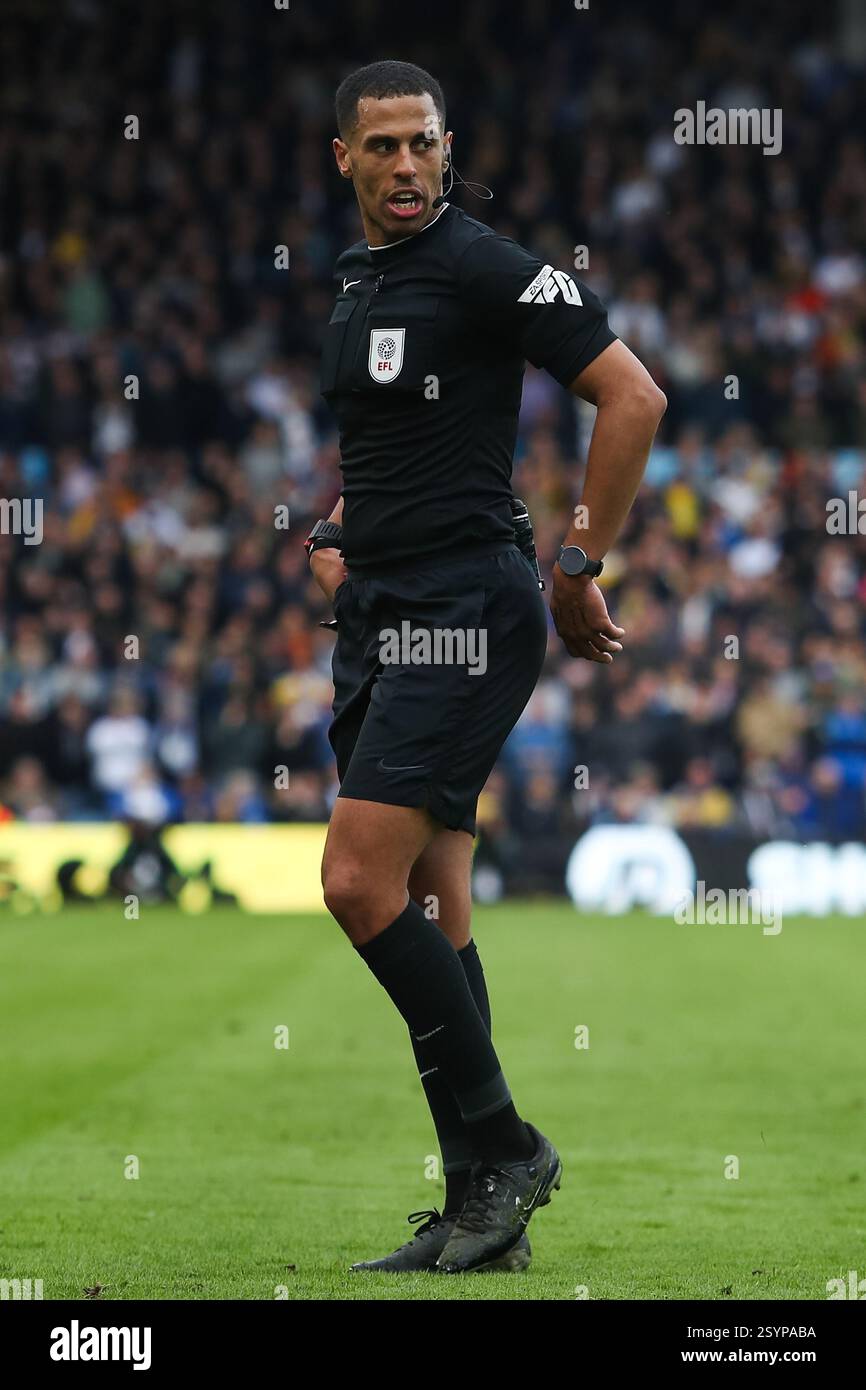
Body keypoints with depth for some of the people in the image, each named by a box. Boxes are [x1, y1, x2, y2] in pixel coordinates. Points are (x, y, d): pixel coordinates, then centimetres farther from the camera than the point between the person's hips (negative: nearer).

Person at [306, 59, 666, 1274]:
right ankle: (482, 1211, 10)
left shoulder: (484, 267, -10)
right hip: (378, 620, 9)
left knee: (362, 885, -17)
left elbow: (632, 399, -14)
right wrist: (333, 536, 14)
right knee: (430, 915, 7)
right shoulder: (353, 279, 16)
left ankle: (503, 1148, -6)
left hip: (460, 617, -9)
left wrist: (581, 568, -12)